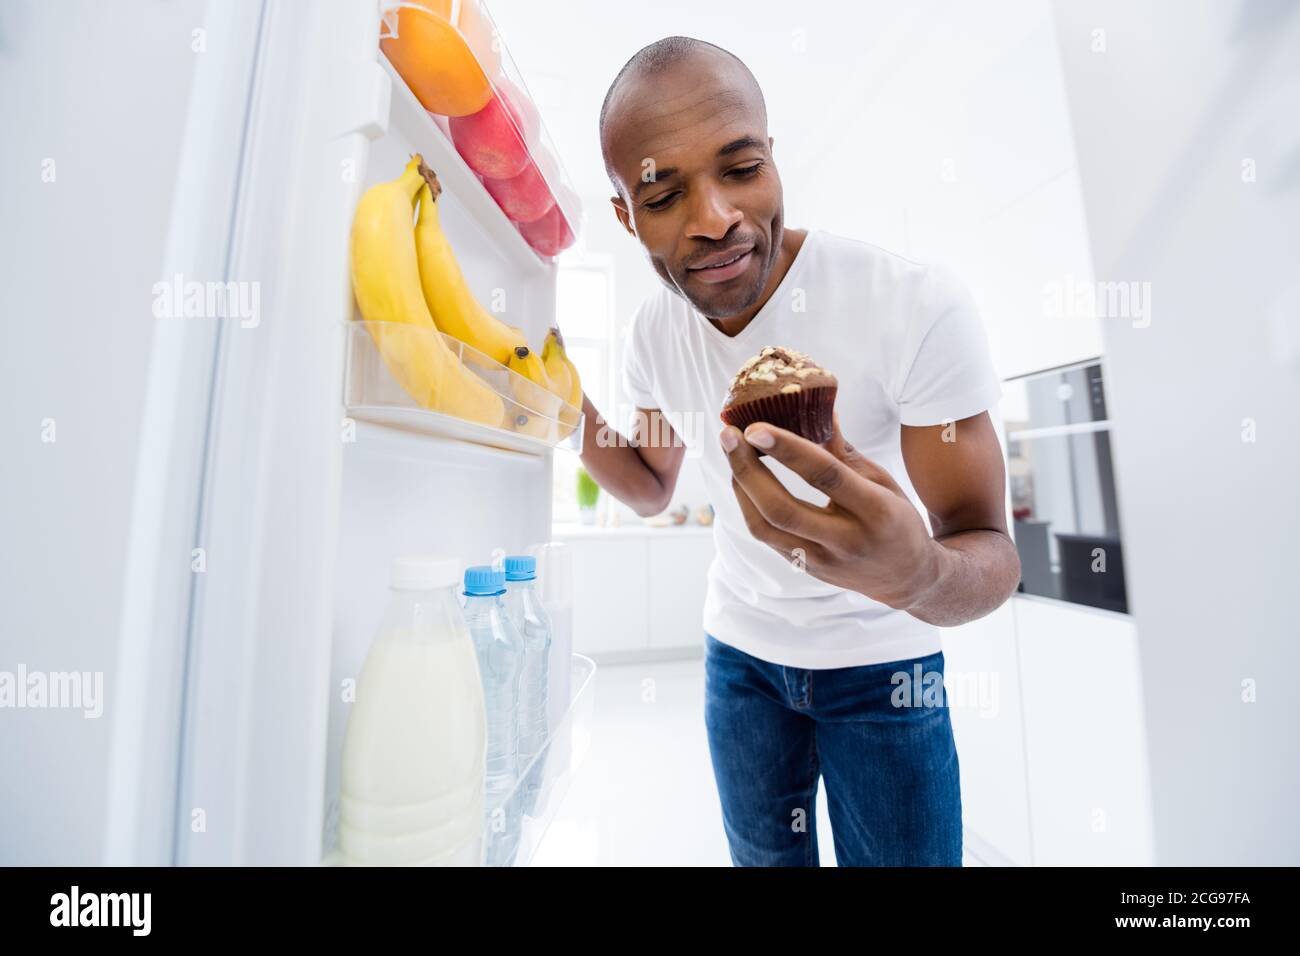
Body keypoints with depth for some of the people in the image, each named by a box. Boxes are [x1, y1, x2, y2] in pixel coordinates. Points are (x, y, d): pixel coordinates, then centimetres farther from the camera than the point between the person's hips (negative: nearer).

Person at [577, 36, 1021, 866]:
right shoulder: (654, 332, -10)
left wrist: (915, 572, -46)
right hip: (739, 649, 4)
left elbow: (991, 553, -23)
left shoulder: (920, 305, -25)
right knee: (766, 857, 27)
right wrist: (569, 408, -16)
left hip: (884, 659, -3)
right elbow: (653, 490, 0)